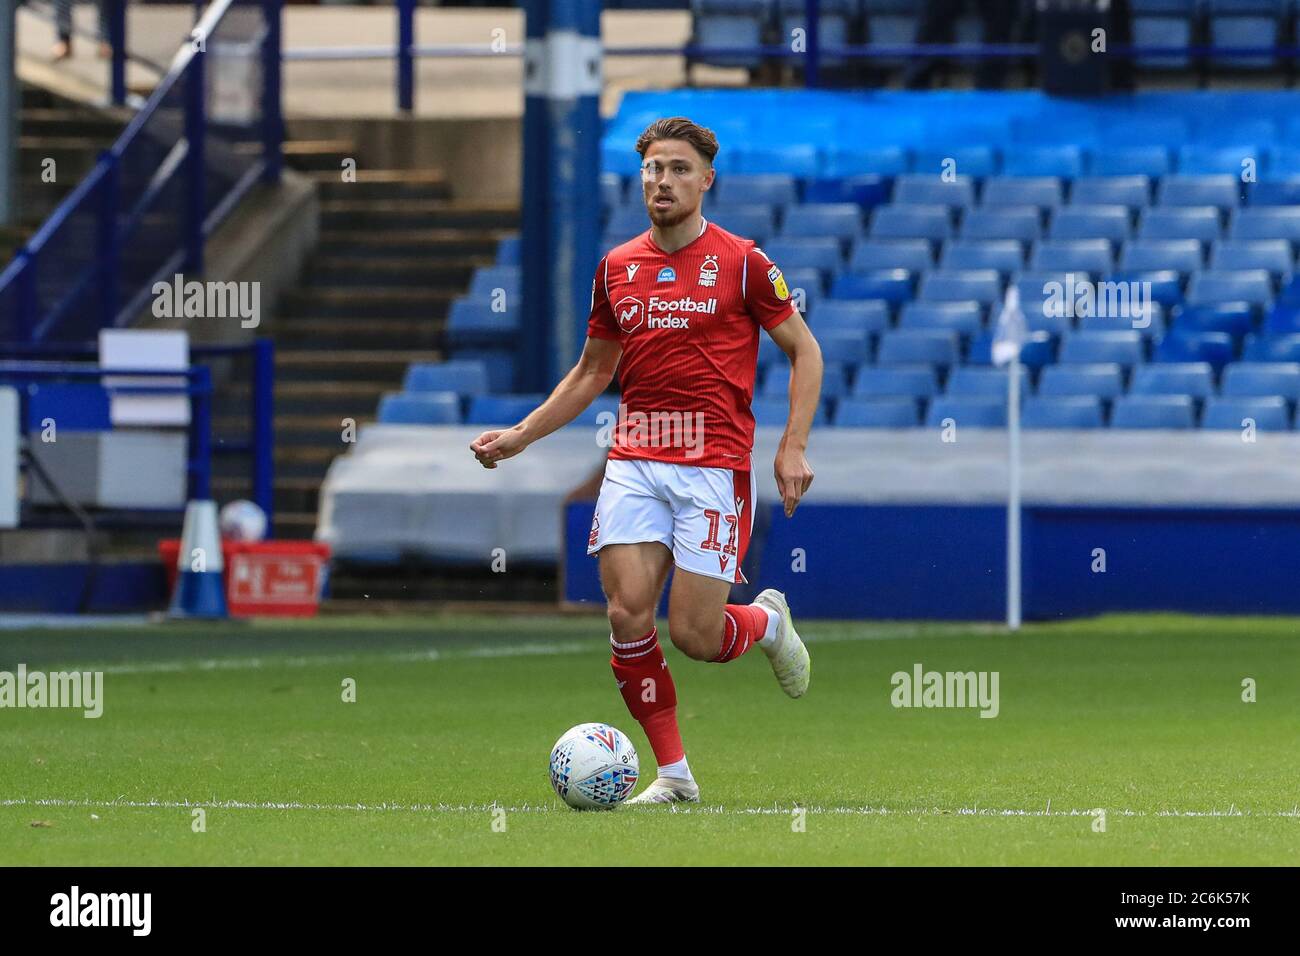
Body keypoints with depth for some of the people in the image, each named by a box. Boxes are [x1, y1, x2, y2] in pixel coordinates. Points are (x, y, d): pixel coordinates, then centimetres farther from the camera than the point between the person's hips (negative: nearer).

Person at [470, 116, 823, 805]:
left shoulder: (740, 263, -2)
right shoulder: (617, 268, 11)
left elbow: (804, 350, 5)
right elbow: (593, 371, 23)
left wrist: (793, 448, -6)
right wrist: (519, 437, 16)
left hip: (714, 465, -4)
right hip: (634, 460, 4)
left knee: (693, 634, -8)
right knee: (627, 614, -10)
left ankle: (769, 621, 28)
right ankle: (673, 774, 4)